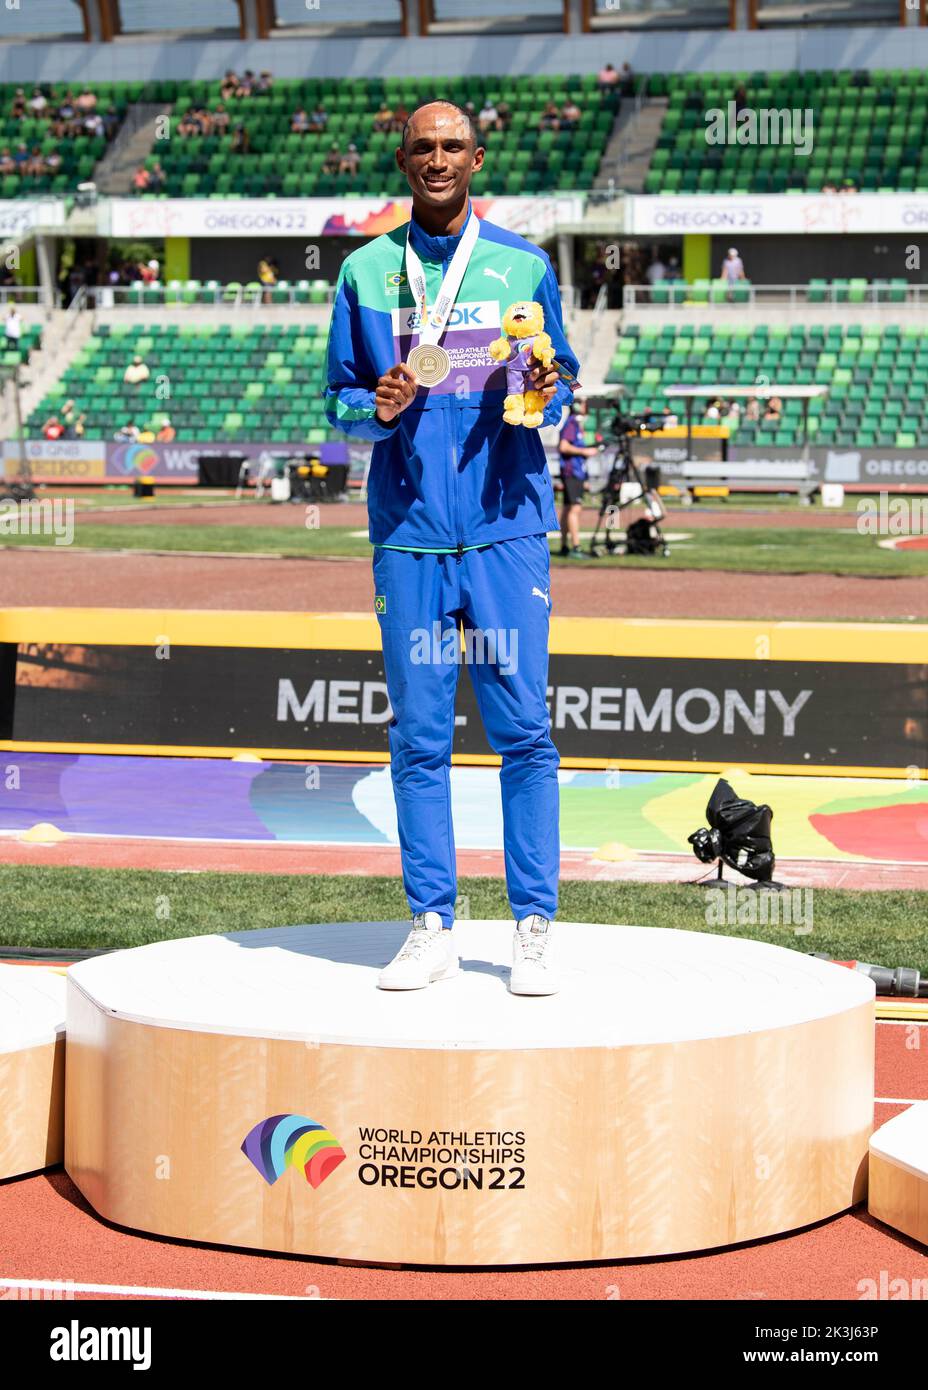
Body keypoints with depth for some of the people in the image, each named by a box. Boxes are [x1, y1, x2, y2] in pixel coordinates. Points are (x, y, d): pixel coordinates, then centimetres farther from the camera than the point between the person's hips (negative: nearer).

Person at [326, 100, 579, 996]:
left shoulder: (524, 267, 8)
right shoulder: (365, 272, 9)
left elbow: (560, 384, 13)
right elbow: (338, 401, 11)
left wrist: (544, 400, -9)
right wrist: (378, 407, -10)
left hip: (506, 525, -1)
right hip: (407, 528, 1)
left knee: (523, 729, -4)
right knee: (418, 736, 2)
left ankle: (534, 929, 2)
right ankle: (431, 926, 10)